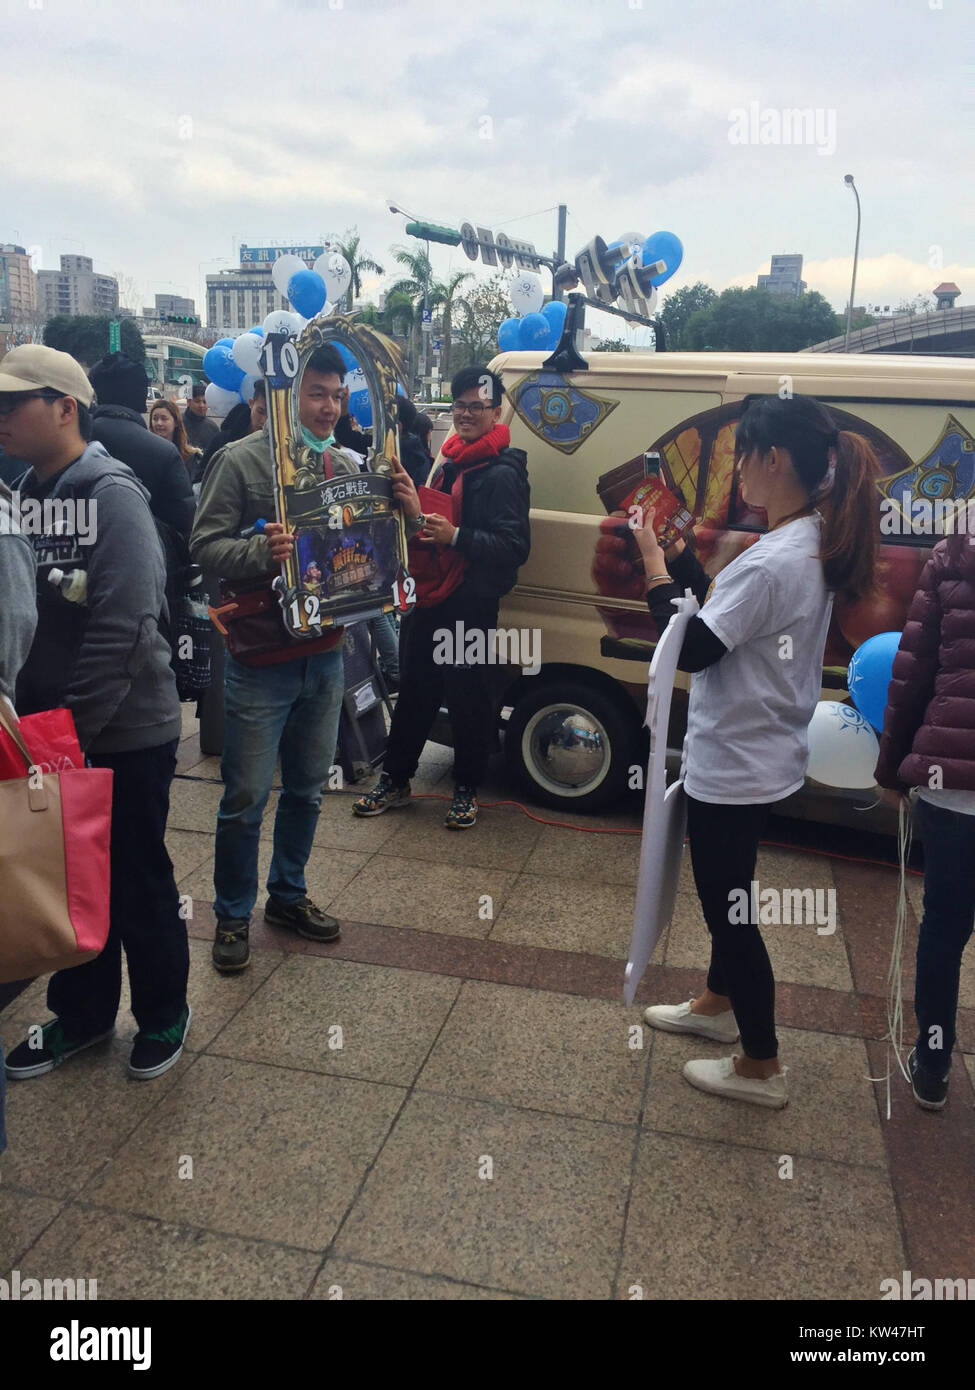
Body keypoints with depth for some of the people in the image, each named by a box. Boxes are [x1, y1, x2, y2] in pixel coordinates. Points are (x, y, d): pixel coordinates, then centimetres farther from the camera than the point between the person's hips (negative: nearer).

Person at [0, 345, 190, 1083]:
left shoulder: (111, 491, -15)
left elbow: (124, 627, -22)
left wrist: (74, 725, -19)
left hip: (124, 732, -7)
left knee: (137, 882, 9)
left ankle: (164, 1014, 30)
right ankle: (82, 1014, 37)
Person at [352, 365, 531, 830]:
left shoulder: (502, 473, -12)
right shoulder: (450, 463, 16)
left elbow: (515, 547, -20)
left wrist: (456, 537, -30)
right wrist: (414, 510, 5)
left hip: (469, 606, -8)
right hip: (428, 598, 8)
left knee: (466, 697, 2)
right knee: (413, 690, 15)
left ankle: (466, 790, 18)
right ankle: (395, 780, 27)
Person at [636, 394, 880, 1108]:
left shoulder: (770, 562, -27)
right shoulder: (814, 545, 4)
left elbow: (691, 649, -24)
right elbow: (724, 611, 11)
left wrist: (654, 562, -15)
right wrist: (679, 553, 3)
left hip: (735, 764, -10)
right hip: (758, 755, 10)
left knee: (729, 904, 6)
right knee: (727, 890, 25)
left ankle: (761, 1066, 23)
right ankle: (719, 1004, 46)